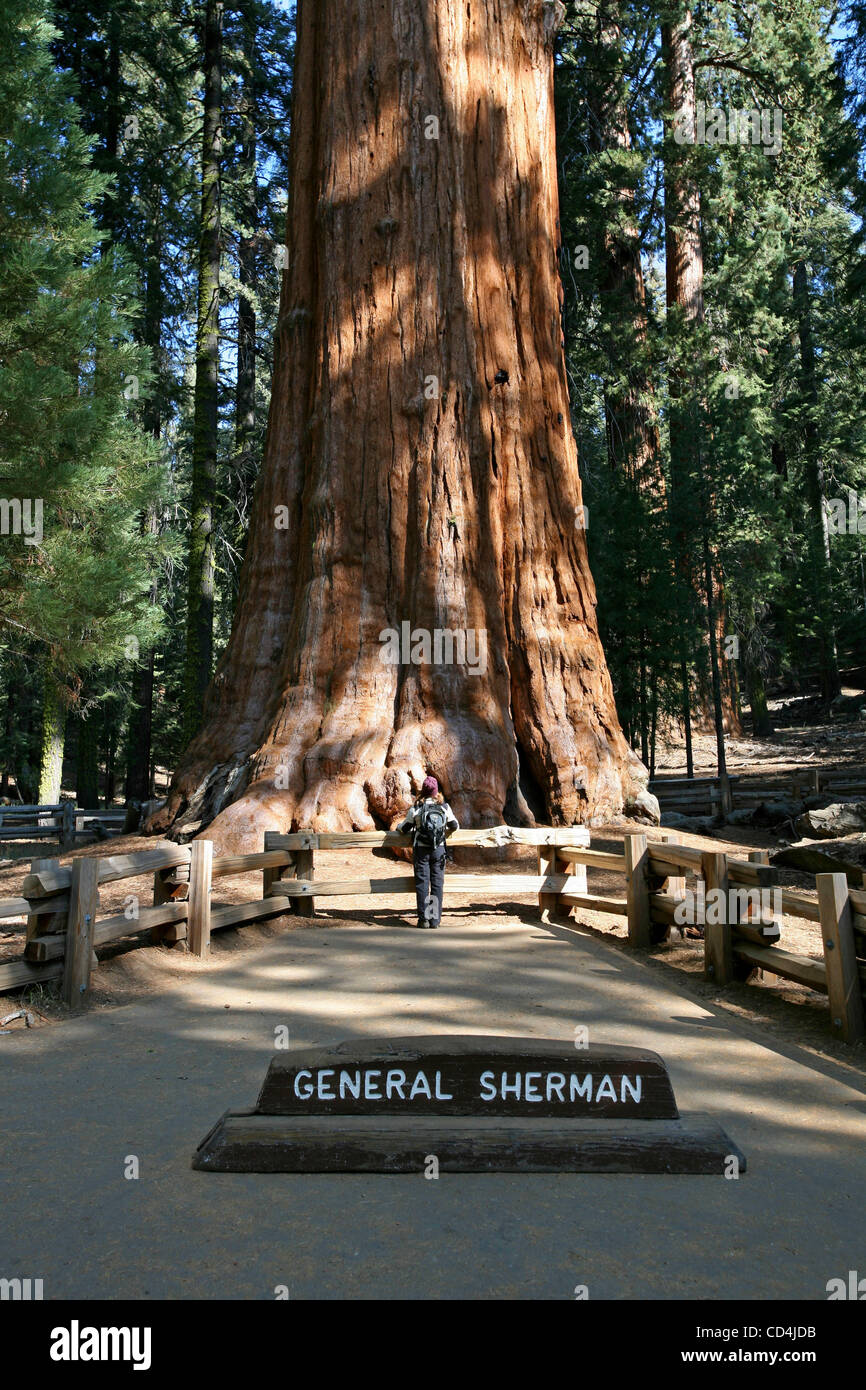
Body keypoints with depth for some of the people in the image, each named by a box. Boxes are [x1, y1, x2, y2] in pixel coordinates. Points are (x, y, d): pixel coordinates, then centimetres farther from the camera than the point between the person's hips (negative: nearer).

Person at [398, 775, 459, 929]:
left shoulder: (416, 808, -6)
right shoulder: (445, 807, 0)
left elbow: (404, 828, 2)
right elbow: (455, 826, 12)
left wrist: (398, 827, 24)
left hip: (421, 849, -2)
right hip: (439, 850, 2)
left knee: (422, 883, 4)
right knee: (437, 884, 7)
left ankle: (424, 918, 2)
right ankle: (435, 919, 6)